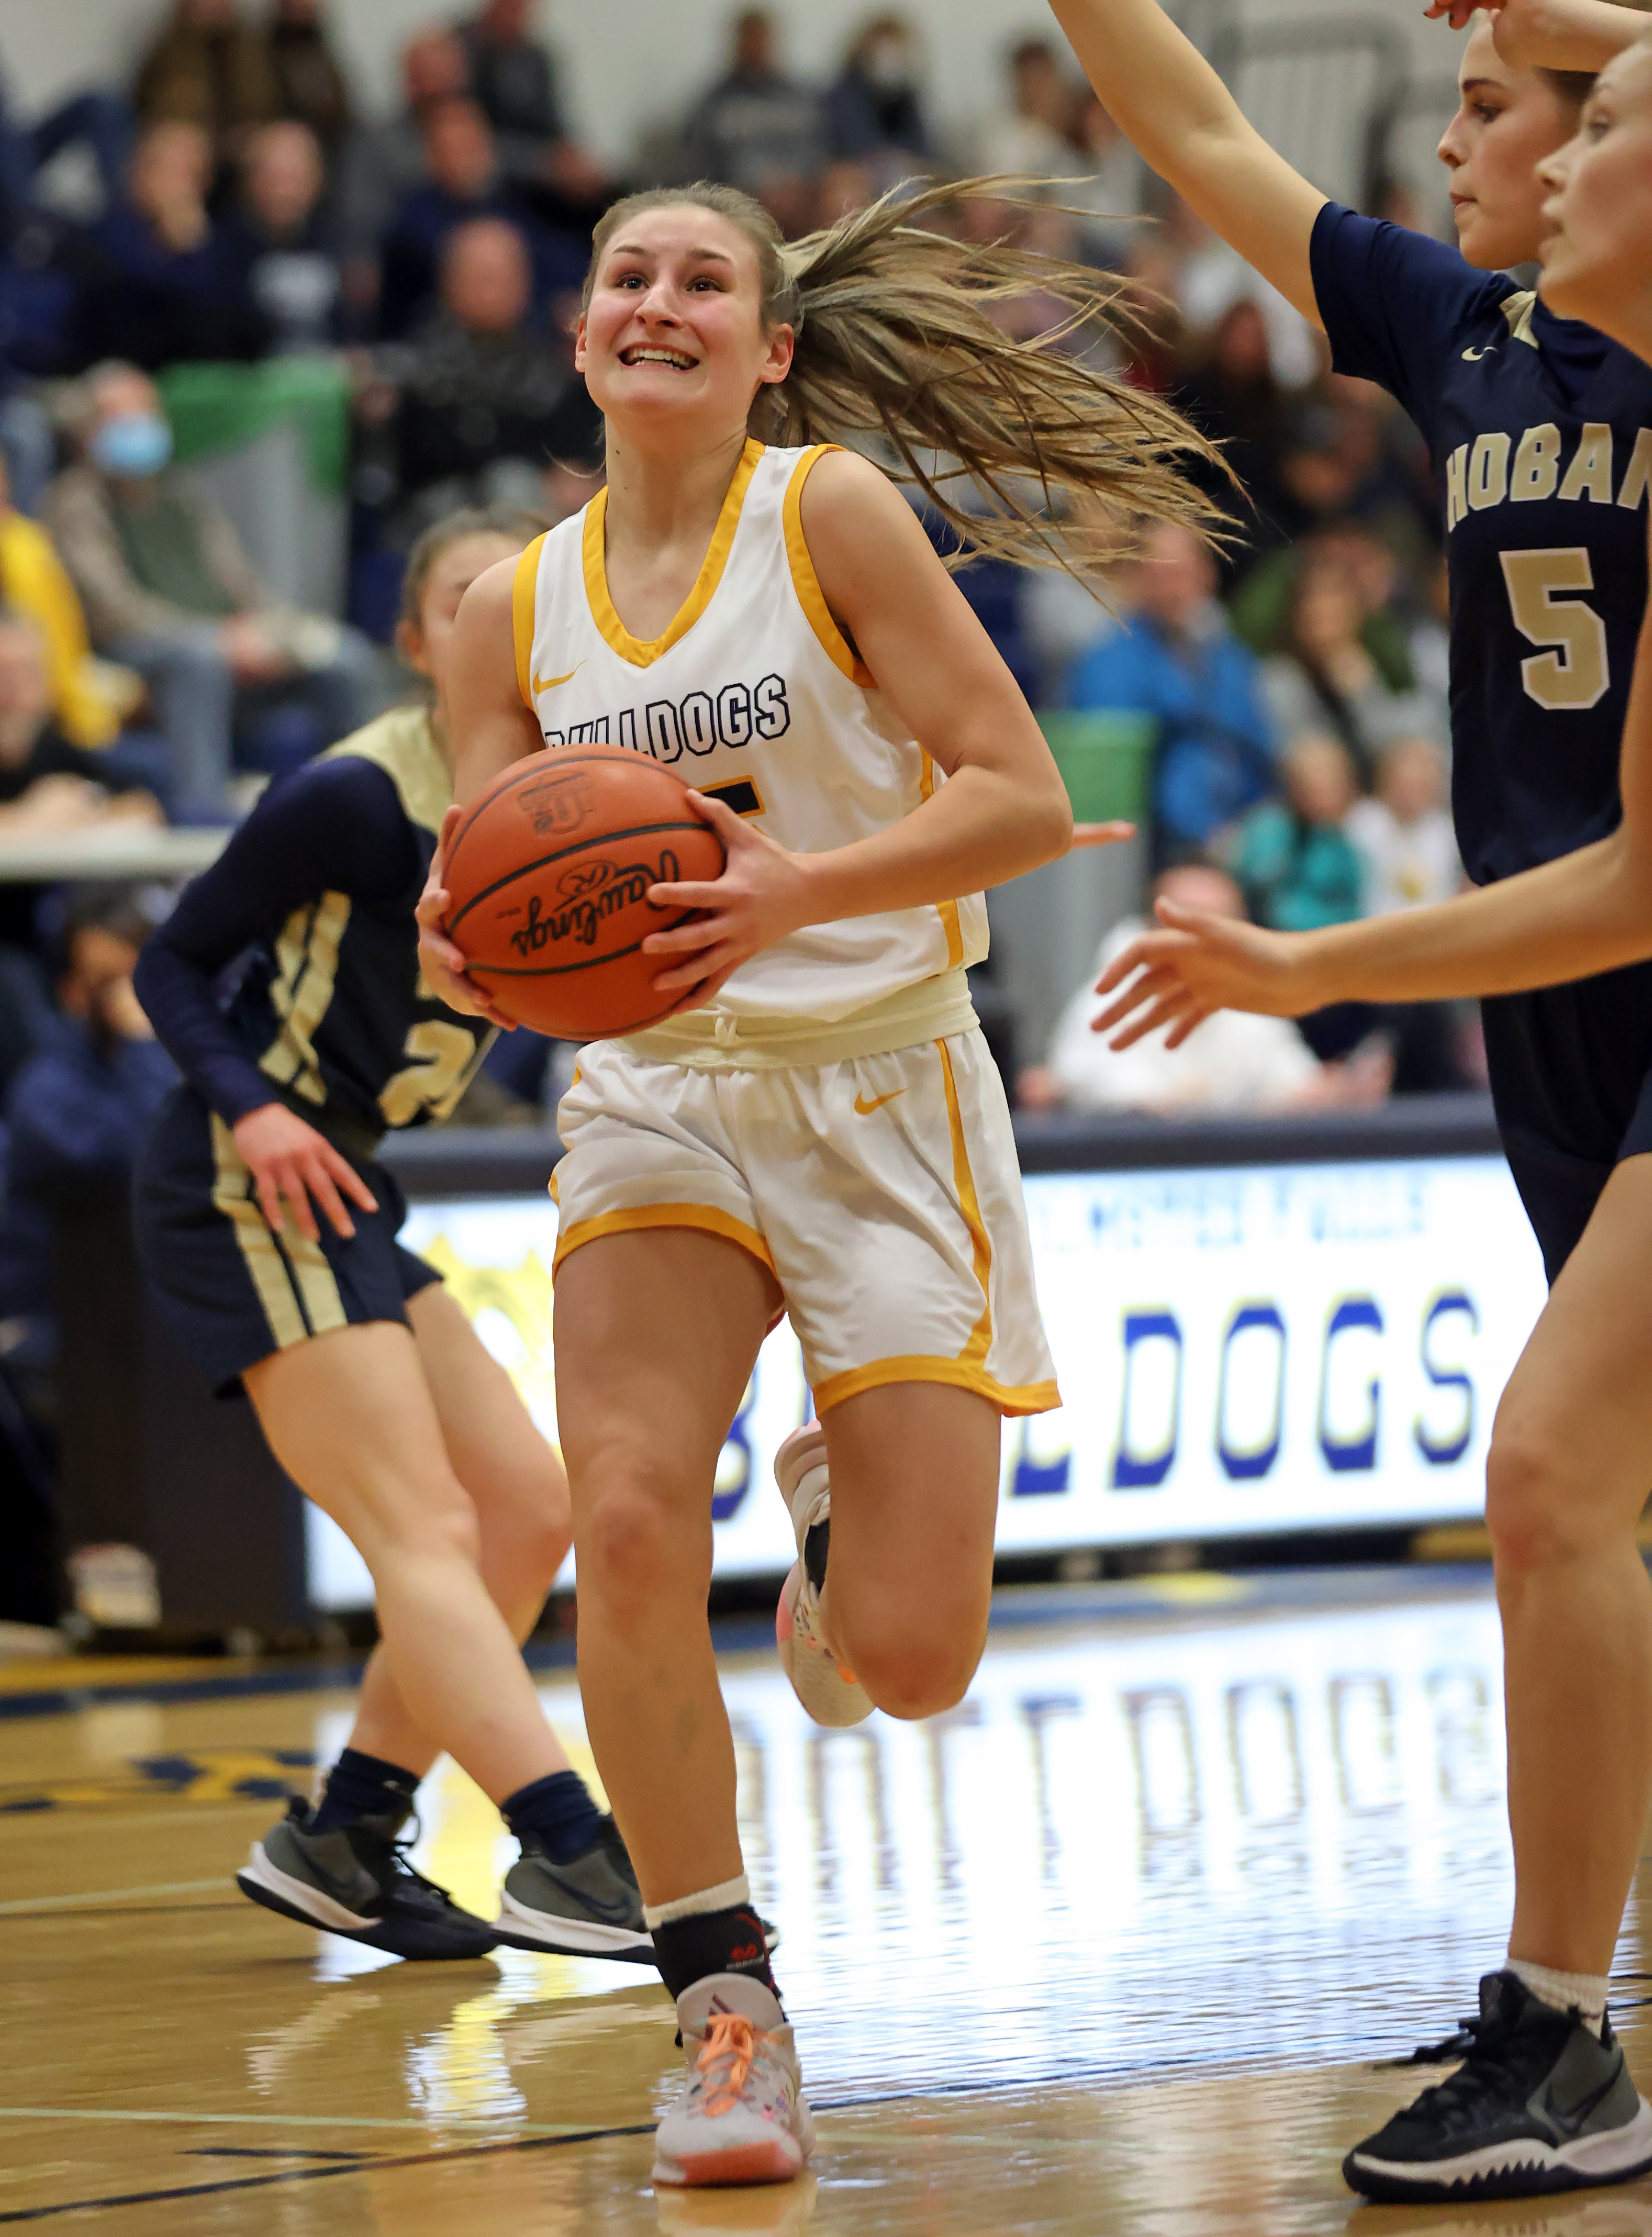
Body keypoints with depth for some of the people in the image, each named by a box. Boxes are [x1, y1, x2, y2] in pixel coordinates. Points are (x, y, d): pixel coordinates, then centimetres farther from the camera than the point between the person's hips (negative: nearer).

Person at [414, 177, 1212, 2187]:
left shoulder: (833, 516, -7)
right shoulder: (517, 609, 5)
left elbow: (1020, 799, -12)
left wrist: (798, 892, -26)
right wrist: (464, 947, -18)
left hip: (880, 1092, -2)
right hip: (655, 1096, 3)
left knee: (908, 1663, -7)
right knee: (625, 1525, -23)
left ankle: (835, 1496, 31)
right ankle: (723, 2008, -8)